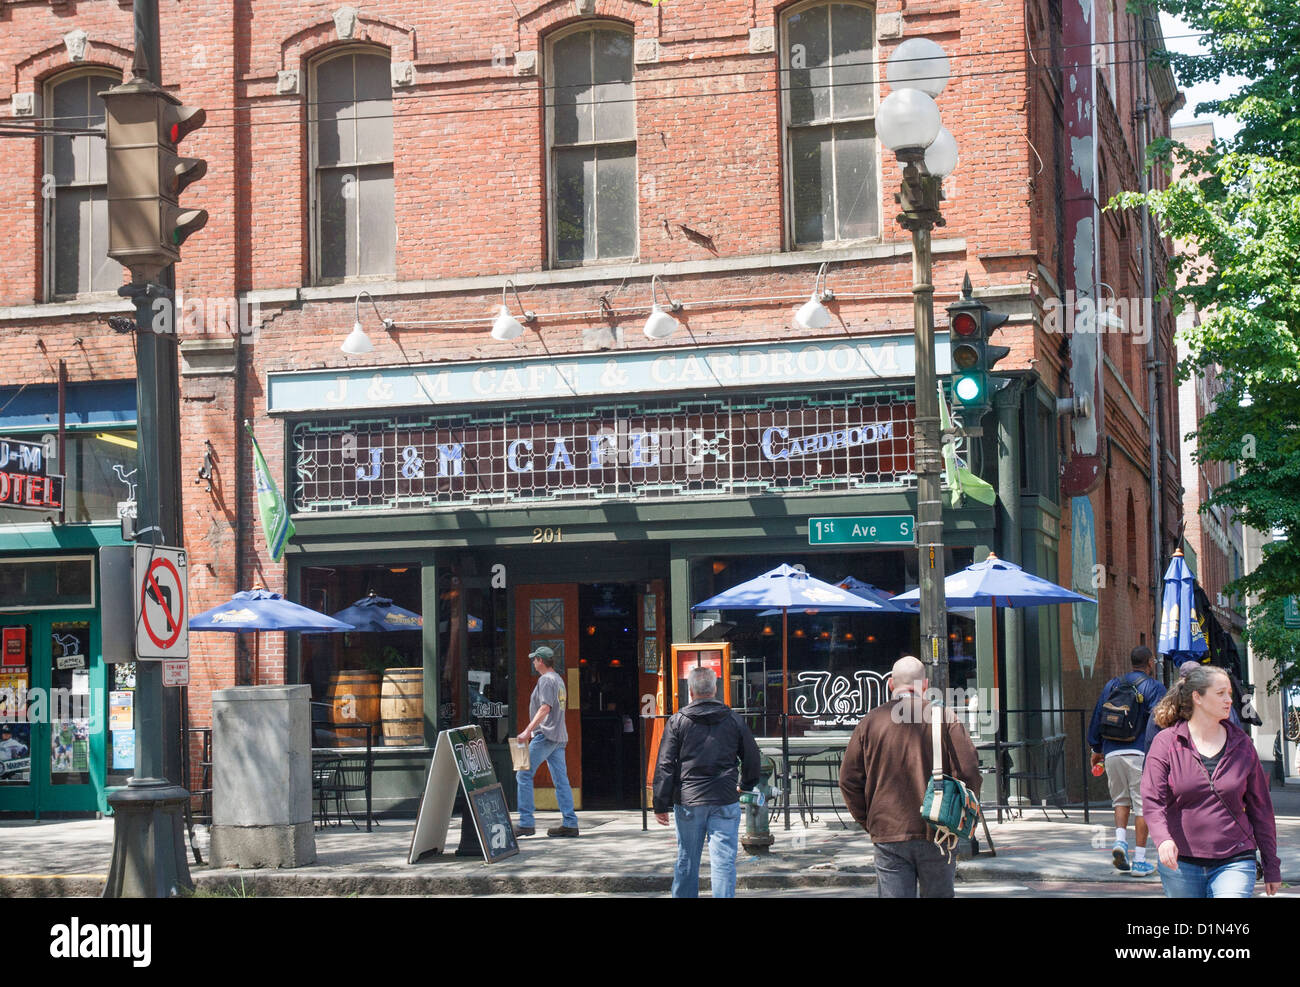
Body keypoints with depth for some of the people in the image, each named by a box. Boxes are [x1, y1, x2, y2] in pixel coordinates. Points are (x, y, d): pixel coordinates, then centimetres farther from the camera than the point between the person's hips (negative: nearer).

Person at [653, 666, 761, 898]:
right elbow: (752, 758, 13)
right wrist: (744, 785, 32)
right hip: (725, 801, 0)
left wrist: (661, 804, 2)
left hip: (688, 802, 0)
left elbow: (665, 766, -3)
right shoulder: (734, 720, 5)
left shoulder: (677, 721, -1)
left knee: (686, 861, 11)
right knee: (724, 861, -2)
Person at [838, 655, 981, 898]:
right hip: (936, 834, -1)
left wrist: (868, 821, 13)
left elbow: (848, 779, 5)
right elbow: (968, 772, -6)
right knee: (938, 894, 11)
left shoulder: (871, 721, 4)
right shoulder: (944, 718, -1)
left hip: (888, 835, 1)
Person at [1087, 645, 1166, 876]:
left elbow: (1096, 717, 16)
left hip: (1112, 753, 4)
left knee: (1120, 799, 20)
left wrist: (1096, 749, 25)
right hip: (1140, 753, -4)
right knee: (1143, 804, 1)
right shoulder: (1153, 688, 0)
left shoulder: (1112, 685, 14)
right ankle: (1140, 861, 0)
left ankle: (1120, 839, -3)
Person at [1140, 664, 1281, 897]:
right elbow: (1152, 800, -9)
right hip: (1180, 864, 0)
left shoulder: (1241, 745, 7)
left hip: (1233, 863, 0)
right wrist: (1163, 839, -29)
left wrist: (1271, 867, 13)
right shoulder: (1166, 743, 0)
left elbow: (1260, 808, 12)